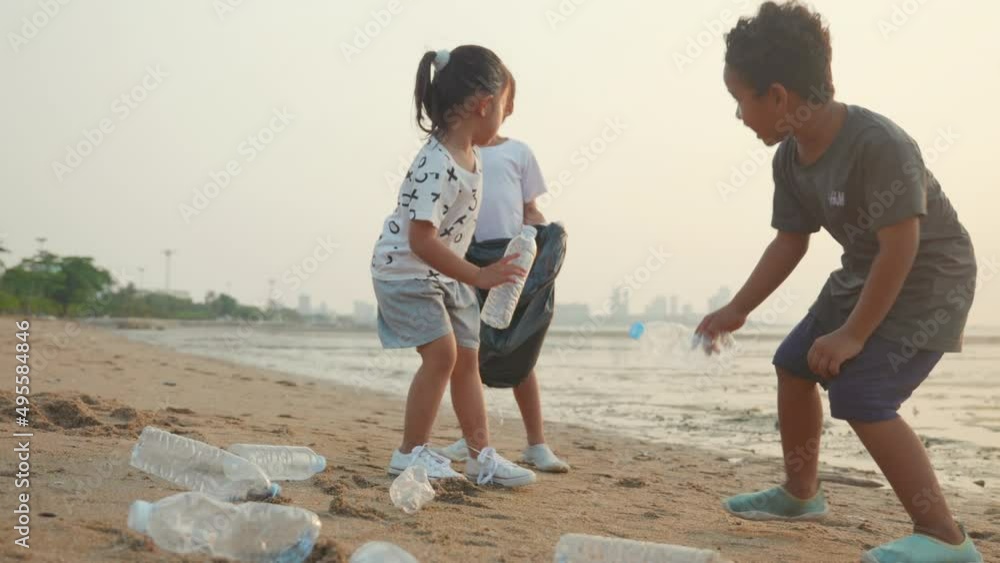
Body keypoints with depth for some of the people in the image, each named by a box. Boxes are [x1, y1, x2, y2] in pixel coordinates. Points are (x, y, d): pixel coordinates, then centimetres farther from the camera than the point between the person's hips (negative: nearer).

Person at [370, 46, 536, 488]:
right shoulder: (435, 165, -29)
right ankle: (411, 452, -1)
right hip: (405, 270, -9)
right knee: (441, 352, -16)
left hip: (444, 274, 9)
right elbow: (421, 240, -32)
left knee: (467, 356, 8)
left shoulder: (469, 155, 0)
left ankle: (482, 456, 16)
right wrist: (478, 276, -31)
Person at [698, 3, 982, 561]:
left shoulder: (879, 143, -32)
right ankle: (800, 492, 34)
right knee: (795, 363, 16)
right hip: (865, 275, 10)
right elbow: (790, 243, 6)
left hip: (930, 279, -9)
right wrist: (737, 310, 5)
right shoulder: (790, 158, -5)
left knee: (860, 394, -22)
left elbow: (901, 246, -31)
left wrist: (853, 334, -27)